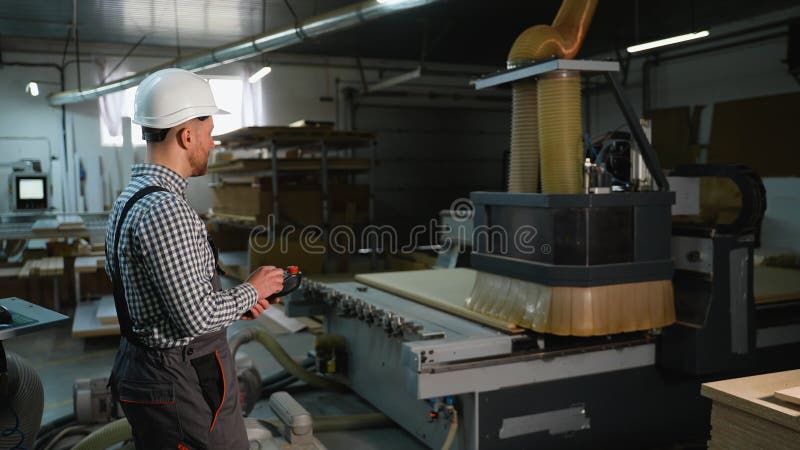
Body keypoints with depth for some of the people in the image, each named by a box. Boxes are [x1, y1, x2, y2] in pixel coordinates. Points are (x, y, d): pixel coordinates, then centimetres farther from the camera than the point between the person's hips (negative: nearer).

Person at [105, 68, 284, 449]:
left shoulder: (130, 198, 8)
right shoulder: (164, 209, -24)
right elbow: (197, 316, -24)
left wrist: (236, 303, 10)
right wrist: (251, 291, -8)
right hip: (182, 387, -10)